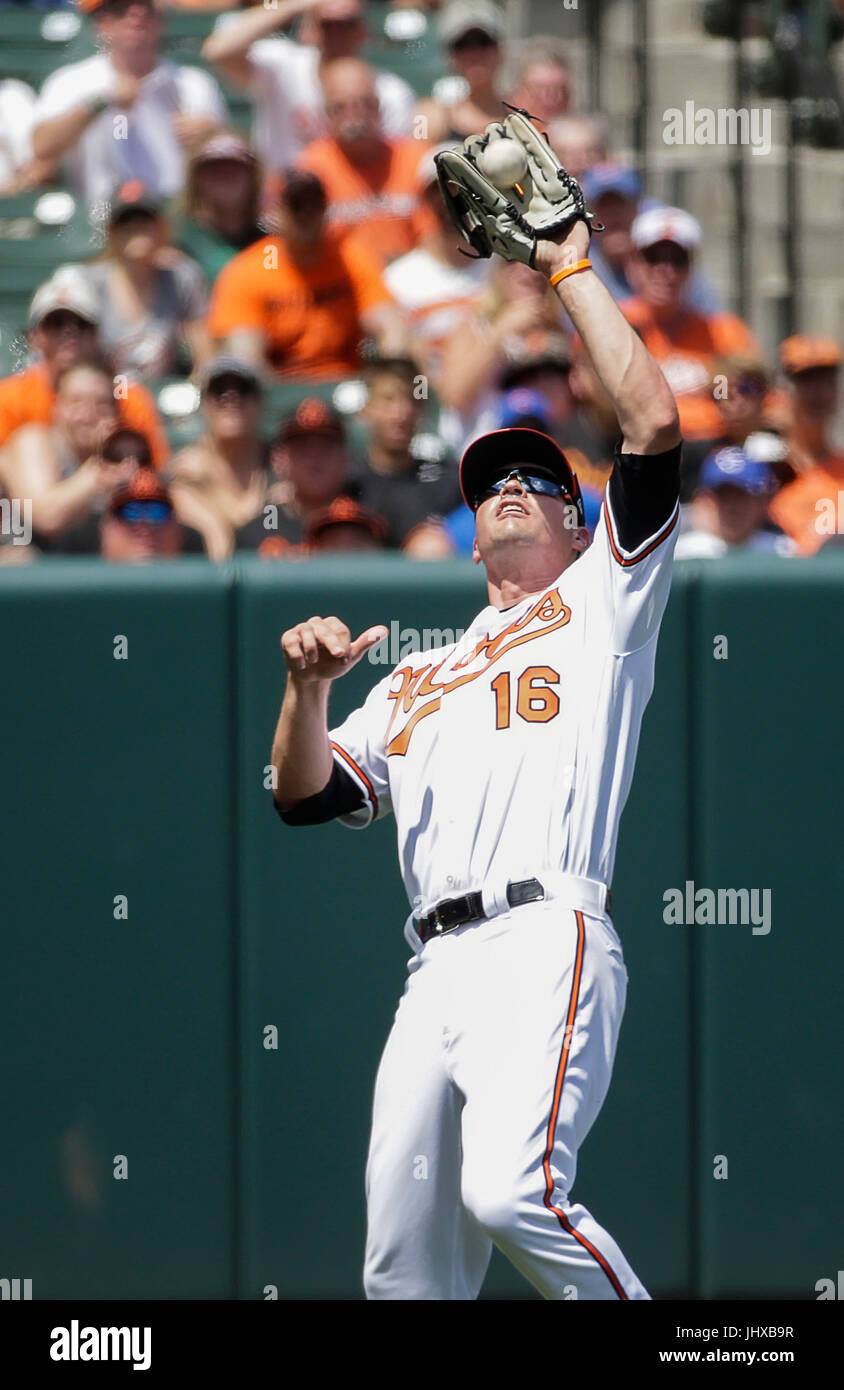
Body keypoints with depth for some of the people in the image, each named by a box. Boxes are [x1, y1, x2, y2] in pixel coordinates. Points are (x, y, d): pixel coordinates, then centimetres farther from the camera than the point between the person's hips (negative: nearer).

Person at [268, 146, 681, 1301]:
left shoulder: (601, 601, 19)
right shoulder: (417, 678, 34)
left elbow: (656, 425, 6)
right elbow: (305, 797, 24)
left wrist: (574, 271, 12)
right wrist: (308, 688, 6)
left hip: (548, 942, -6)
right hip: (435, 973, 6)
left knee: (512, 1193, -29)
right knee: (403, 1267, 0)